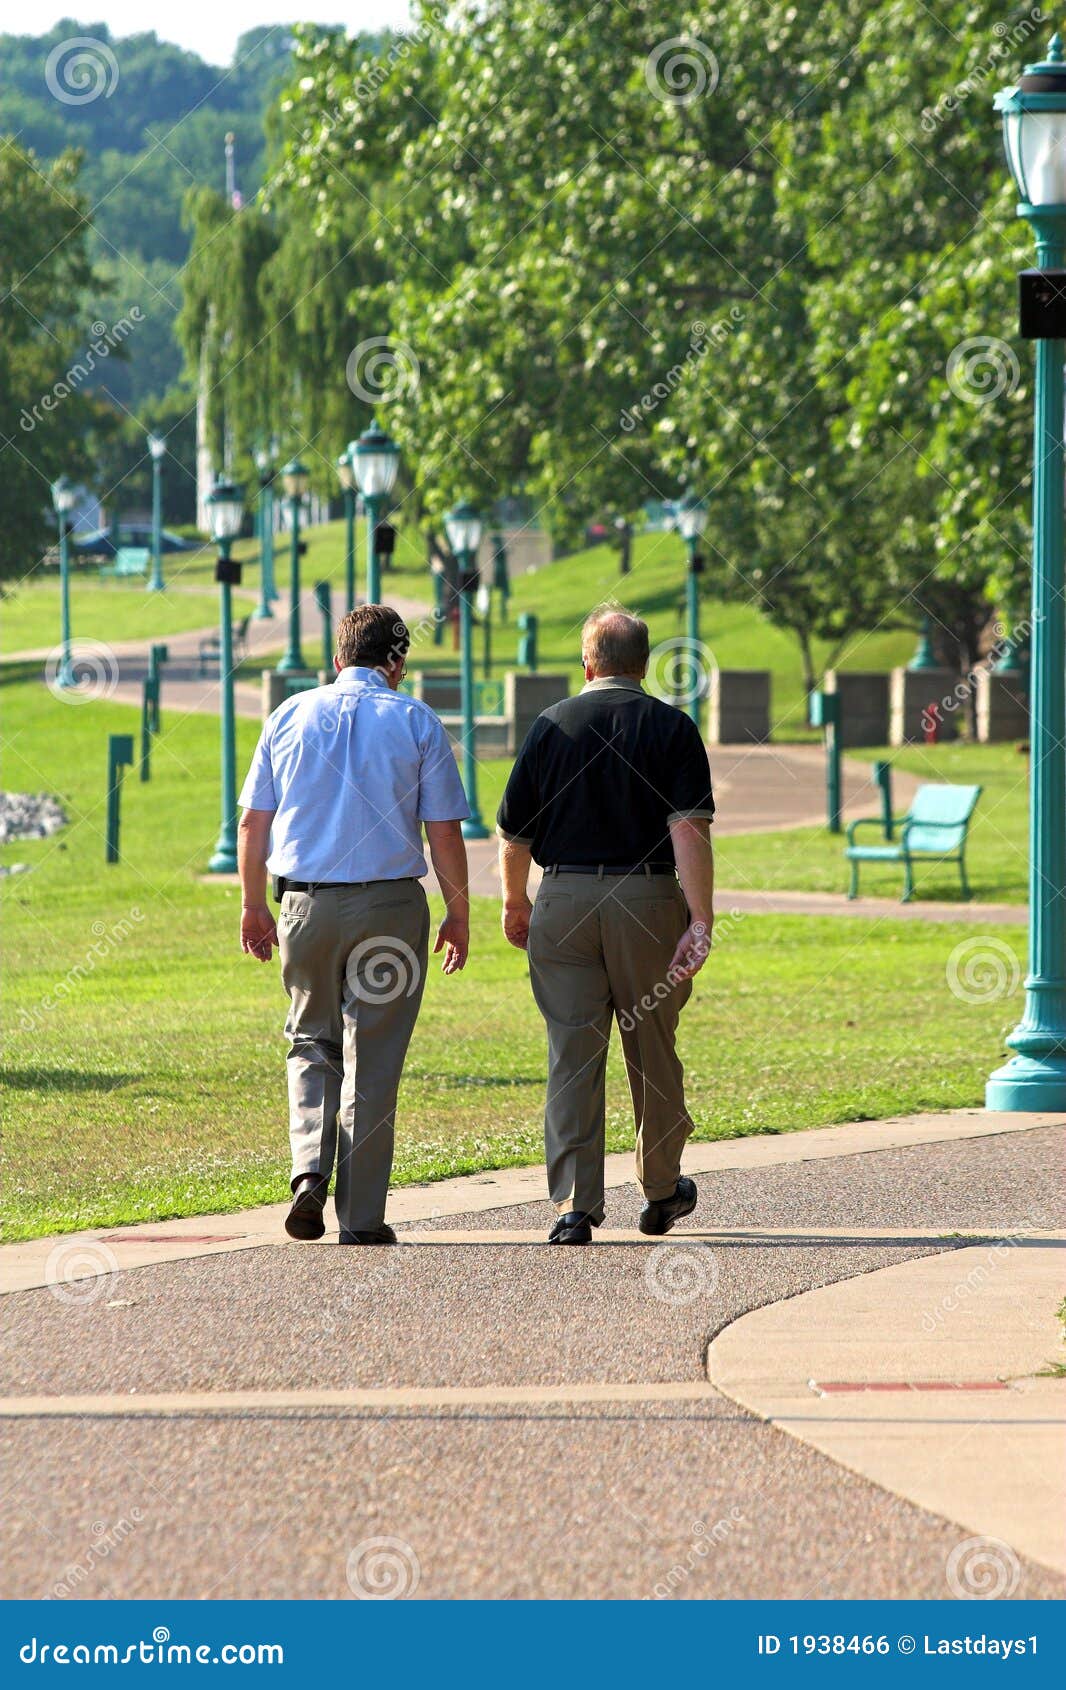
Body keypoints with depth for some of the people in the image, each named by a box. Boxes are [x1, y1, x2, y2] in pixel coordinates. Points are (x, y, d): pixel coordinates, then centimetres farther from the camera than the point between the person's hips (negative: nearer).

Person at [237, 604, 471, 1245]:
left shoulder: (290, 716, 5)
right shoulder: (416, 723, -1)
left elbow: (253, 823, 6)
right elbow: (444, 832, -2)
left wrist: (254, 906, 16)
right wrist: (459, 916, 7)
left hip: (306, 904, 2)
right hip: (390, 904, -2)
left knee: (312, 1043, 17)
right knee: (372, 1061, 4)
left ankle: (311, 1167, -5)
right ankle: (362, 1216, 4)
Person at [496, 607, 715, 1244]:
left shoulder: (552, 726, 4)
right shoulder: (672, 728, -1)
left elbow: (514, 833, 7)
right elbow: (690, 829, -12)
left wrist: (515, 904, 23)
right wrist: (701, 918, -15)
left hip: (563, 901, 0)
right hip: (647, 902, 0)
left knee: (572, 1055, 0)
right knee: (653, 1049, 15)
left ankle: (574, 1203, -11)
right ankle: (662, 1192, 29)